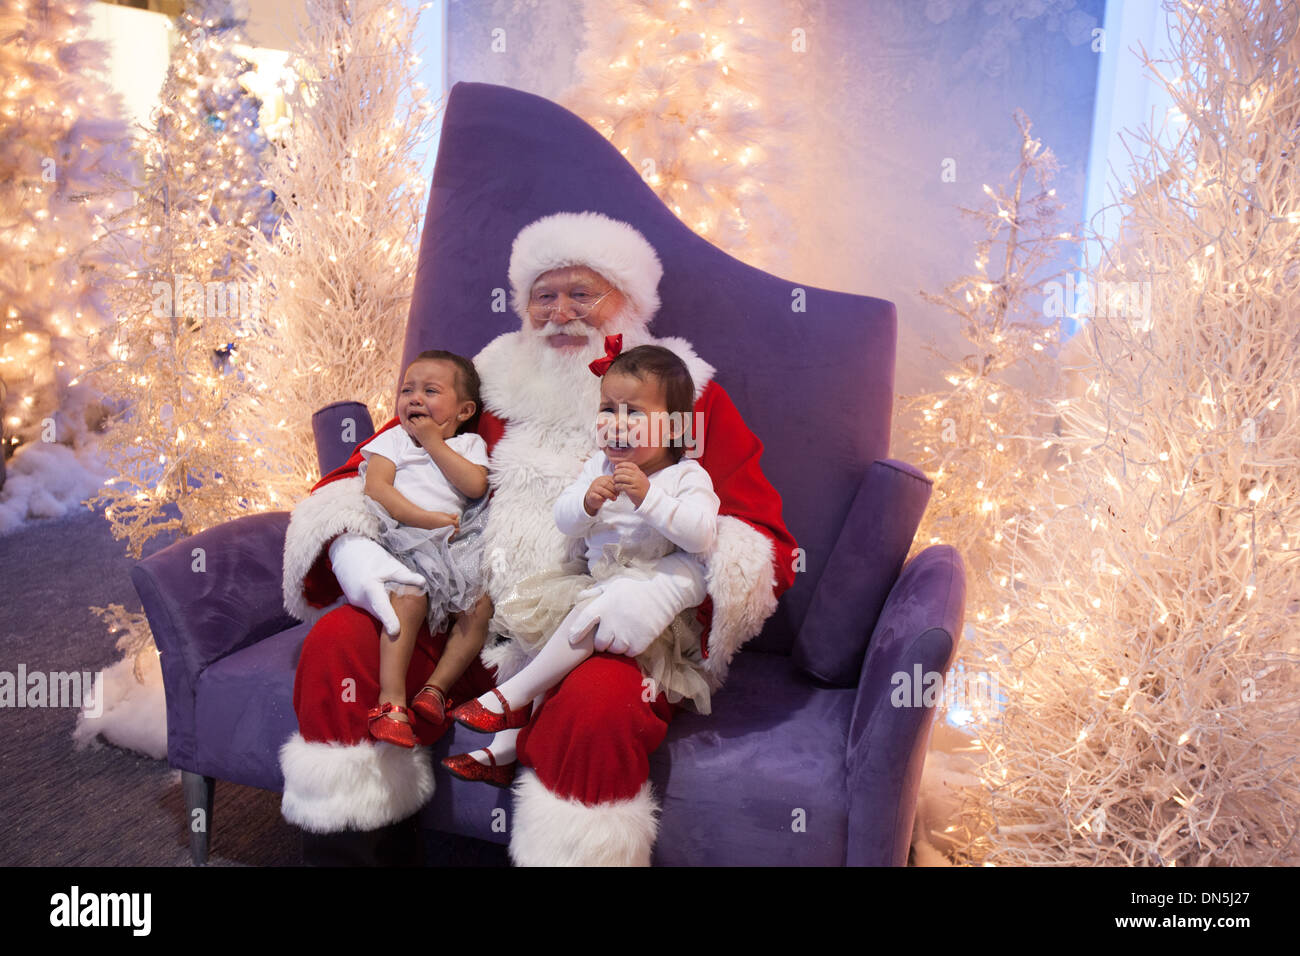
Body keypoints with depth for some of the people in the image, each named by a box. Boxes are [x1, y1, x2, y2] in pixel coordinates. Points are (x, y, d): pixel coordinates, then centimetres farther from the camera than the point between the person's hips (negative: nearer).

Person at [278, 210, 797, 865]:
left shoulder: (687, 396, 7)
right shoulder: (484, 384, 16)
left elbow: (763, 541, -2)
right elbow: (367, 470, 16)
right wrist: (347, 546, -9)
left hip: (605, 639, -3)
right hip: (471, 622, 4)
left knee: (598, 702, -35)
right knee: (337, 642, -17)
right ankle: (346, 846, -1)